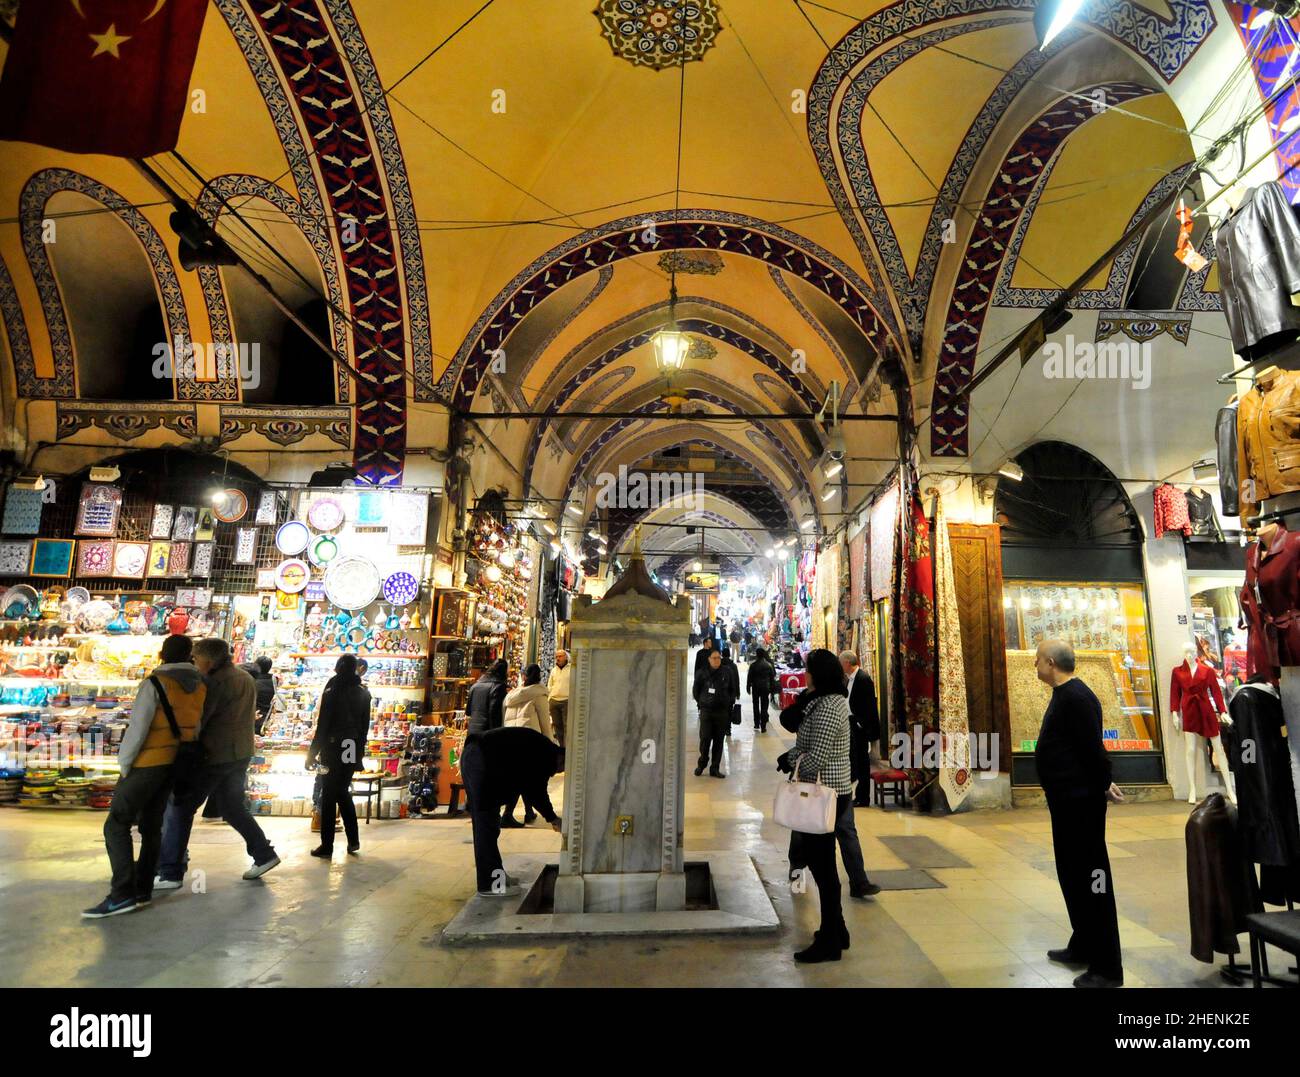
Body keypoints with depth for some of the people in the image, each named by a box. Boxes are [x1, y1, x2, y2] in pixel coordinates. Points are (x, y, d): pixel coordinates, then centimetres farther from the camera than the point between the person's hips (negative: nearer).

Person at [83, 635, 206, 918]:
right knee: (151, 827, 14)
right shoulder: (200, 687, 5)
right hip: (176, 762, 7)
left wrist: (123, 765, -6)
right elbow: (198, 725, 8)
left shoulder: (154, 684, -13)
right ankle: (142, 889, 18)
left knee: (117, 825, -3)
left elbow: (137, 728, -16)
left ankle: (123, 894, -9)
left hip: (147, 763, -7)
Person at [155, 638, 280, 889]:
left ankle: (169, 873, 4)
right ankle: (264, 855, 19)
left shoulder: (215, 682, -15)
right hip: (241, 754, 9)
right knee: (234, 807, 19)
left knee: (179, 807, 2)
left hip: (214, 756, -9)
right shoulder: (246, 679, 12)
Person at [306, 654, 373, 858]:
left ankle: (327, 846, 5)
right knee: (344, 793, 18)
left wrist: (312, 753, -6)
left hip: (334, 750, -5)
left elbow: (323, 725, -11)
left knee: (329, 797, 3)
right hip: (352, 751, 5)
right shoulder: (363, 692, 5)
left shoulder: (333, 690, -10)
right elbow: (365, 725, 8)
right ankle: (353, 840, 17)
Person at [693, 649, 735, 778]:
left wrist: (730, 701, 5)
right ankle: (702, 763, 16)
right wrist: (700, 702, 6)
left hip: (722, 711, 2)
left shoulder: (727, 672, 2)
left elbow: (732, 689, 14)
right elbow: (695, 690, 10)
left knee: (719, 741, 5)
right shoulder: (703, 673, -2)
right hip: (706, 711, -2)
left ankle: (715, 768, 14)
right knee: (705, 738, -6)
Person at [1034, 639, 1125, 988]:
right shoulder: (1065, 694, 12)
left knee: (1090, 877, -2)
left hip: (1080, 801, -11)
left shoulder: (1074, 696, -20)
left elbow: (1092, 746, -22)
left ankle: (1107, 967, 8)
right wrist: (1101, 783, 14)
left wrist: (1102, 785, -10)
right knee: (1072, 875, 20)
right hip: (1068, 799, 11)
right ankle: (1083, 946, 34)